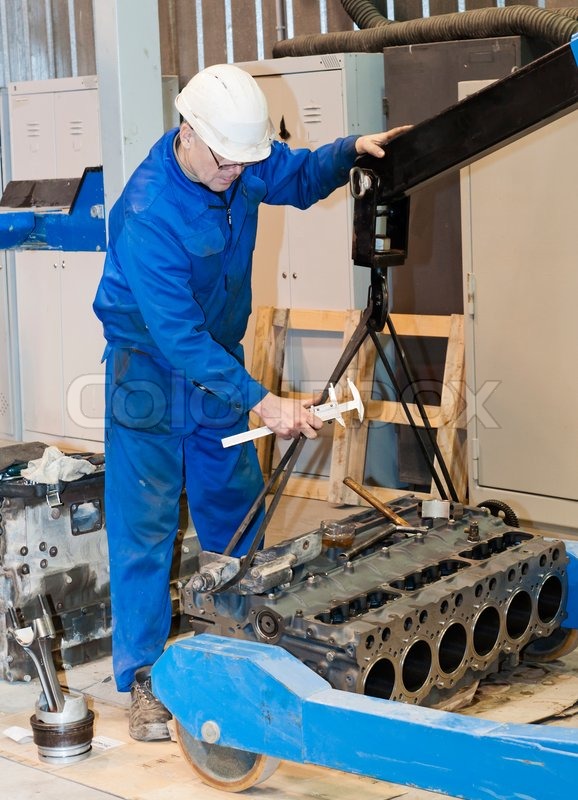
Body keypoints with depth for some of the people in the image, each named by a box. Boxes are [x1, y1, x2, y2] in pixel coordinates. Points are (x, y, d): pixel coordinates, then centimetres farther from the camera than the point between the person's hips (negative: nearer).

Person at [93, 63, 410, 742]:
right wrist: (260, 401, -37)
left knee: (237, 514, 15)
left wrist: (351, 151, -8)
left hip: (217, 360, 7)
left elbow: (301, 178, 13)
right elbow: (174, 333, -33)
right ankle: (140, 678, 5)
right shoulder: (147, 213, -31)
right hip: (150, 373, -7)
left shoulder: (242, 162, -10)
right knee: (145, 528, -5)